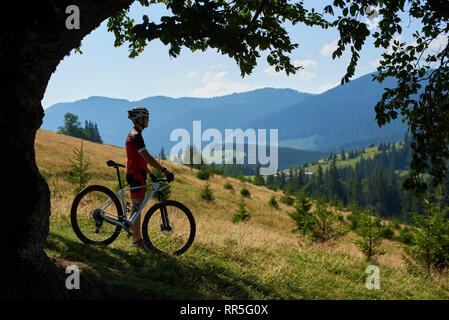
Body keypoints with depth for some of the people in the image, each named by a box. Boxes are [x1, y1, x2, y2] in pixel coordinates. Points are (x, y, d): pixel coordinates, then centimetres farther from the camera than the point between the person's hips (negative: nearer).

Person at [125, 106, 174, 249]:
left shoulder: (134, 135, 17)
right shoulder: (135, 136, -16)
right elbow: (147, 157, -25)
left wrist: (150, 173, 27)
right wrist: (165, 171, -28)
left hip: (138, 173, 10)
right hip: (136, 174, -10)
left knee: (137, 207, 12)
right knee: (137, 206, -7)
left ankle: (137, 238, 18)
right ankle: (136, 240, -2)